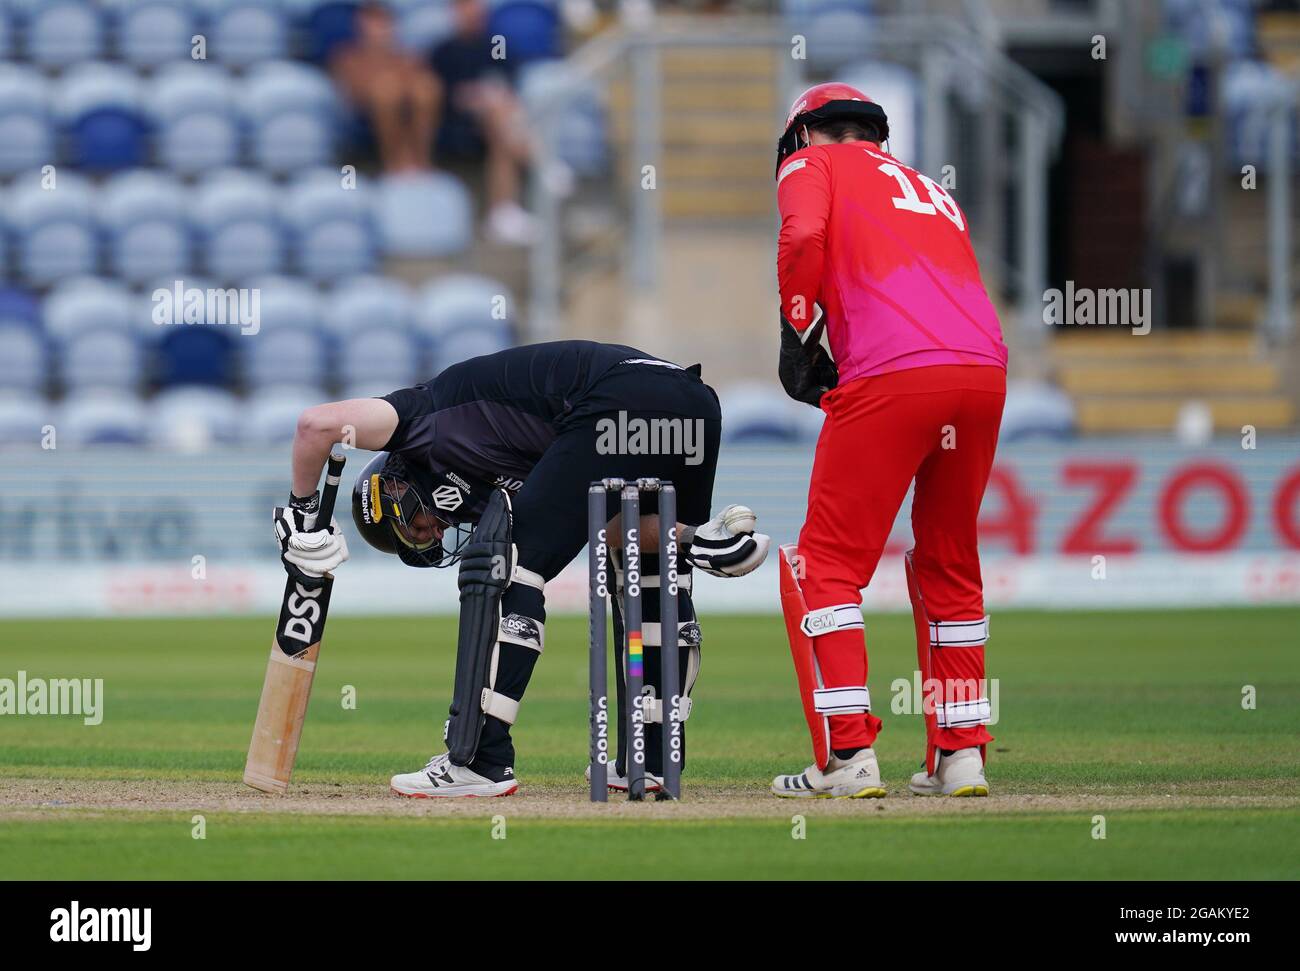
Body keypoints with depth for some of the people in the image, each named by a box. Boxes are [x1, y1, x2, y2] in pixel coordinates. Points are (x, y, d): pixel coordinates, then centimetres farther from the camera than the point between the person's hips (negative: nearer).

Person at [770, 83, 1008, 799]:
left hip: (890, 376, -6)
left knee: (825, 564, 2)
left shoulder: (812, 164, 16)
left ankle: (848, 757, -7)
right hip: (986, 371, 6)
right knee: (947, 567, 20)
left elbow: (803, 238, -6)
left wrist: (800, 332, 6)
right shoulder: (930, 190, 34)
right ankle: (960, 755, 16)